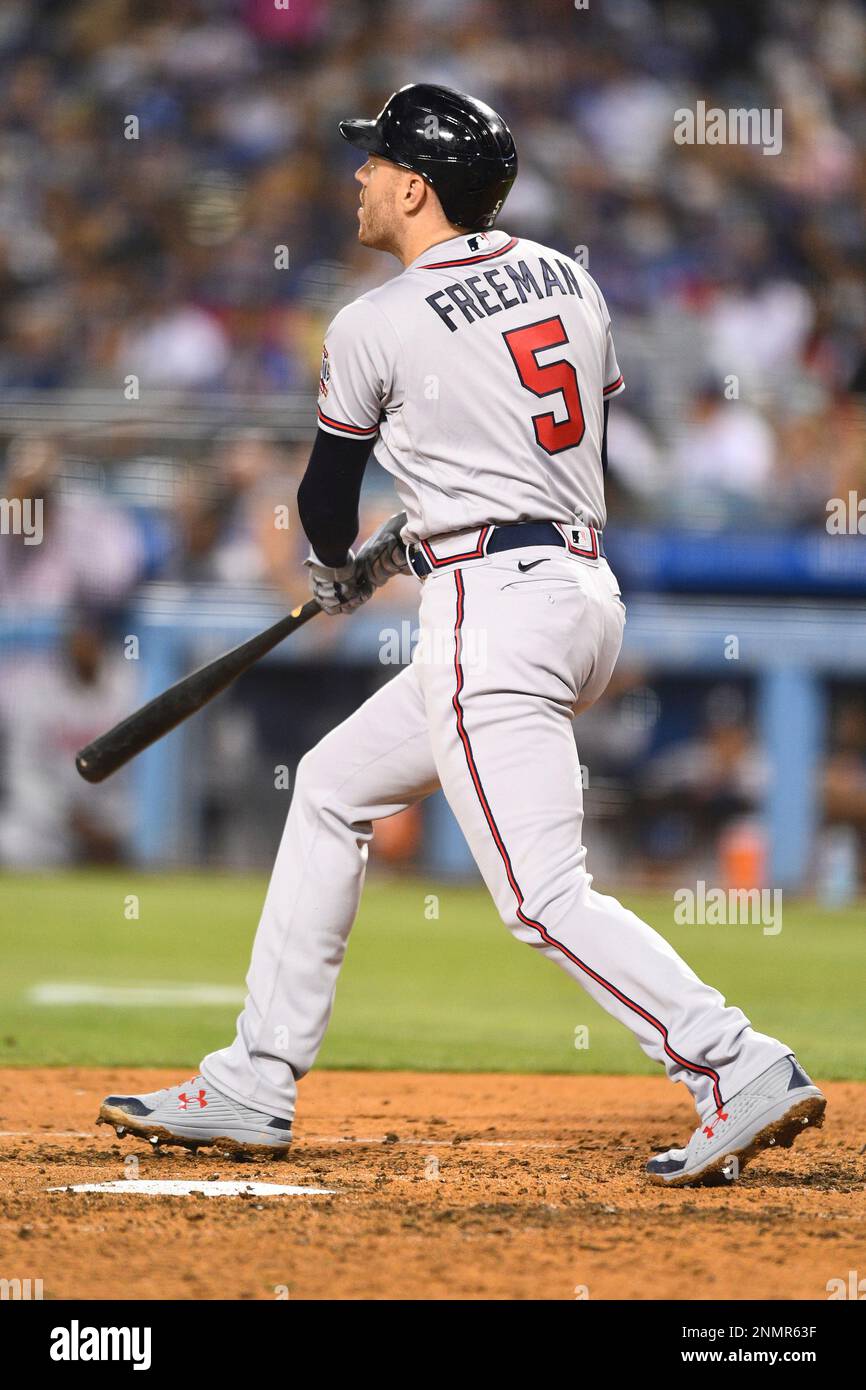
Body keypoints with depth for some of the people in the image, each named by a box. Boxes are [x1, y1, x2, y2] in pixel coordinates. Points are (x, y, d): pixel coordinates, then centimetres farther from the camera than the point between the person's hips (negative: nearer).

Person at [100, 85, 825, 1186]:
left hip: (494, 606, -9)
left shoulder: (376, 325, -7)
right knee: (333, 787, 19)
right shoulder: (568, 282, 13)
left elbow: (326, 500, 6)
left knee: (543, 895, -12)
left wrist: (340, 572, 30)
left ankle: (740, 1072, -23)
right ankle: (253, 1087, 21)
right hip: (589, 589, 9)